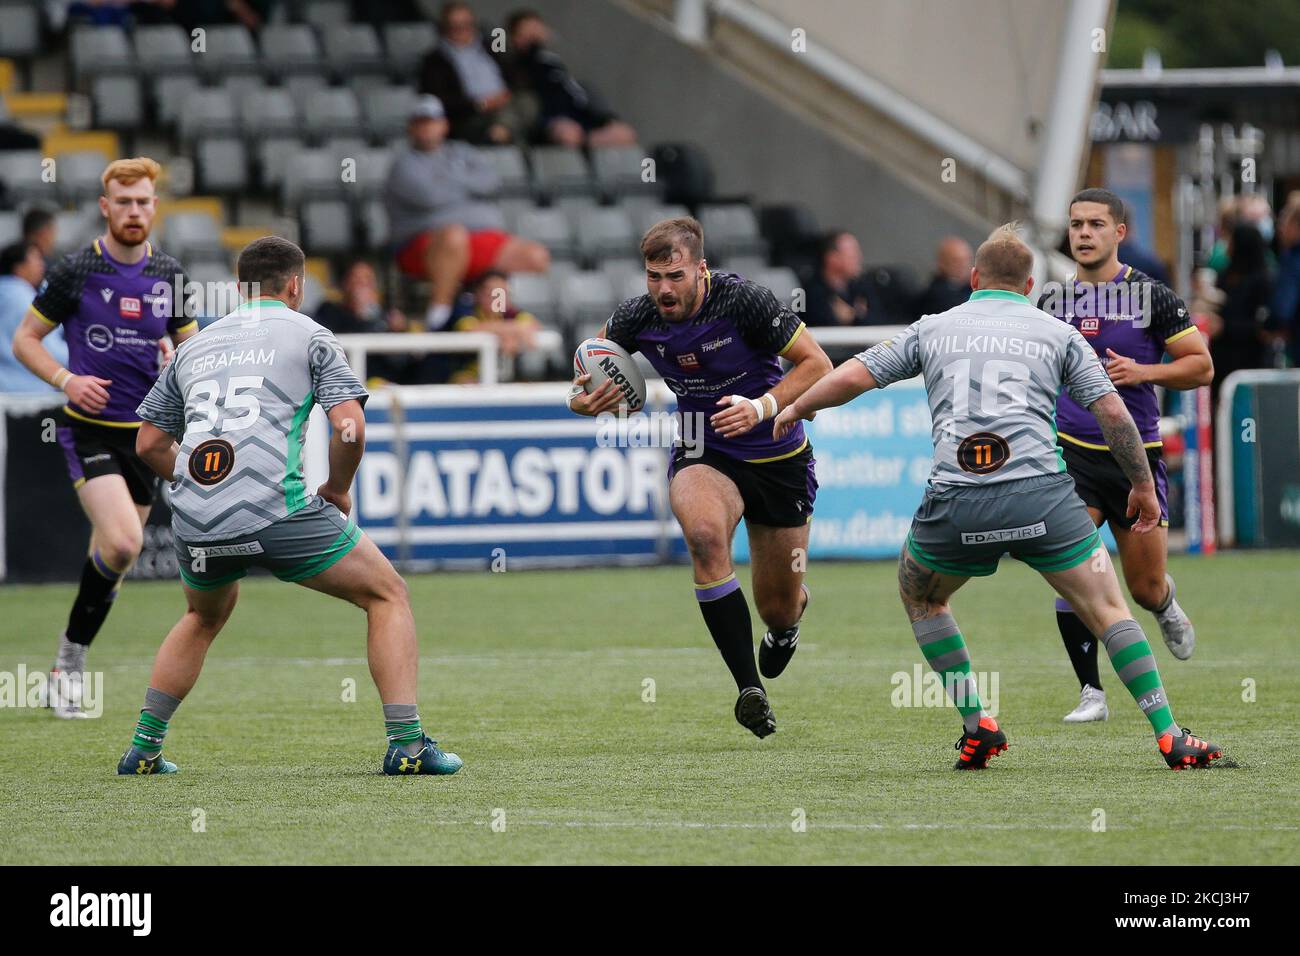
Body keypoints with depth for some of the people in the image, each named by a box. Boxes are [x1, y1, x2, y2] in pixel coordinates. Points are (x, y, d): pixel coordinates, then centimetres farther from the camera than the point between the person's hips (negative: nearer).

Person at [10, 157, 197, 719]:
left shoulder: (168, 275, 5)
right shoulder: (76, 271, -6)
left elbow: (192, 345, 17)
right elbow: (25, 339, 1)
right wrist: (66, 380, -16)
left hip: (144, 433, 5)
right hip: (90, 432, -5)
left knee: (115, 555, 8)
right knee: (123, 542, -21)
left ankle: (70, 661, 24)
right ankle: (71, 654, -5)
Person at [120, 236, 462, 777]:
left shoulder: (195, 346, 23)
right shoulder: (308, 335, 9)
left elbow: (149, 443, 26)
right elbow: (350, 428, -4)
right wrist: (337, 491, 13)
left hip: (196, 525, 5)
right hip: (277, 509, -5)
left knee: (206, 615, 35)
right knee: (387, 595, 11)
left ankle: (143, 748, 29)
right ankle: (406, 743, -2)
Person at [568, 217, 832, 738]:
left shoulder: (743, 300, -23)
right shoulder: (635, 317, -12)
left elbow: (816, 364, -16)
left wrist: (764, 406, -31)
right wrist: (583, 397, -11)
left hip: (779, 459, -1)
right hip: (702, 457, 1)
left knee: (778, 610, 7)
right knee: (704, 532, -35)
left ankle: (787, 623, 51)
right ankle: (750, 689, -31)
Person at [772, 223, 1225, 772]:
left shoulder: (933, 329, 18)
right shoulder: (1057, 333, 15)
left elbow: (852, 377, 15)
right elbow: (1113, 412, 10)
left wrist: (797, 409, 33)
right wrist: (1144, 486, 21)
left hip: (955, 502, 1)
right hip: (1041, 493, -1)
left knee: (919, 597, 27)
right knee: (1108, 609, 9)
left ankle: (976, 726, 19)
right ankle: (1169, 736, 0)